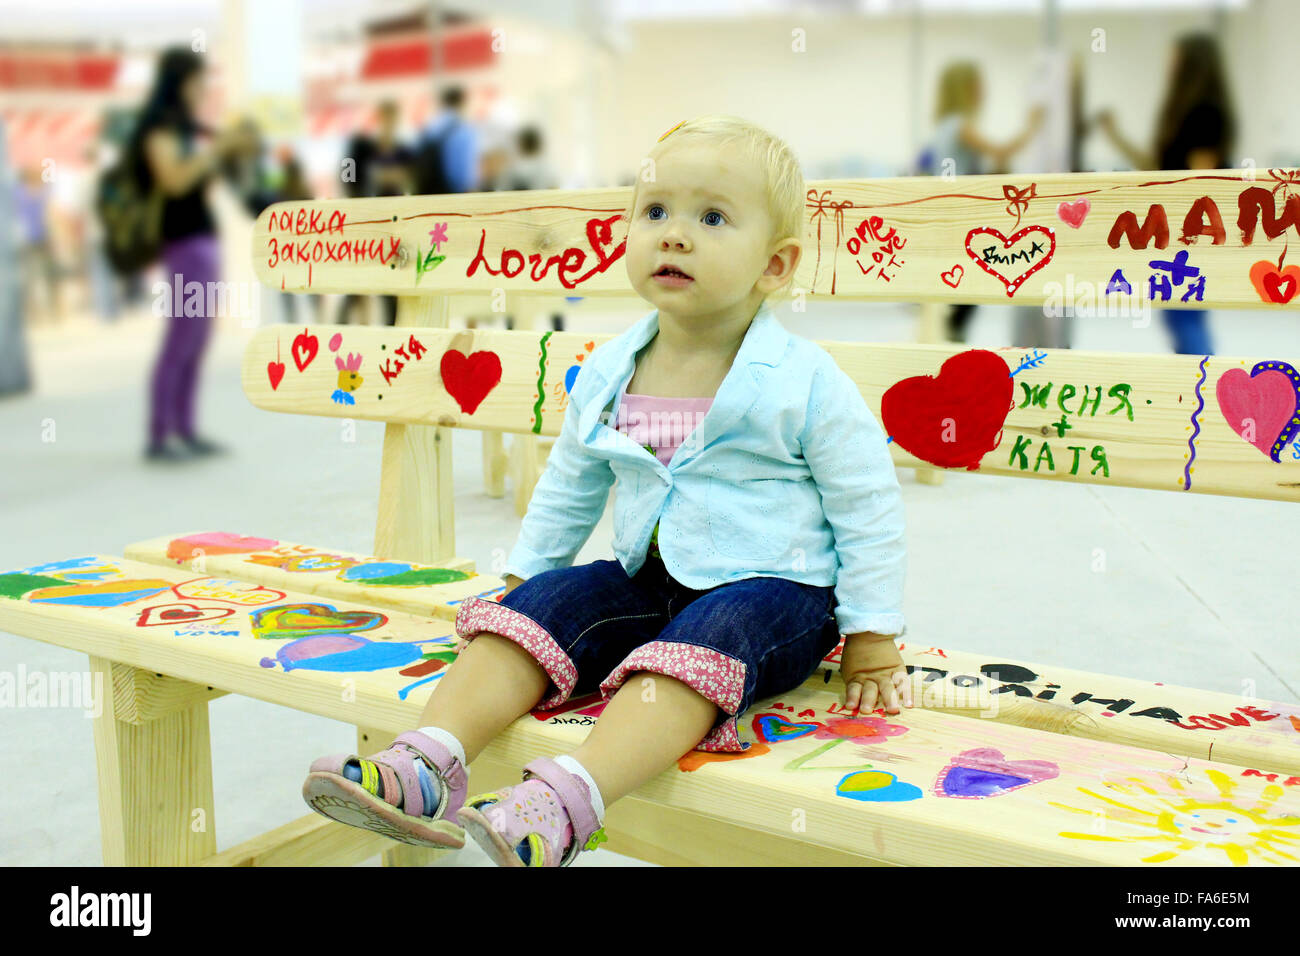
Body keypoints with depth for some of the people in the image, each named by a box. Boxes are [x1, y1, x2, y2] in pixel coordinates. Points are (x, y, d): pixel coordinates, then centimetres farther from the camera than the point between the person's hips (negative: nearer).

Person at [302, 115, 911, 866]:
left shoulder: (807, 383, -11)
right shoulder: (608, 375, 4)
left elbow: (868, 511, -5)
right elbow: (568, 489, 19)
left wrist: (872, 643, -5)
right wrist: (525, 575, 21)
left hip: (773, 589, -5)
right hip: (648, 579, 6)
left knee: (701, 642, -35)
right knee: (537, 606, -16)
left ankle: (564, 804, -53)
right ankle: (427, 765, -27)